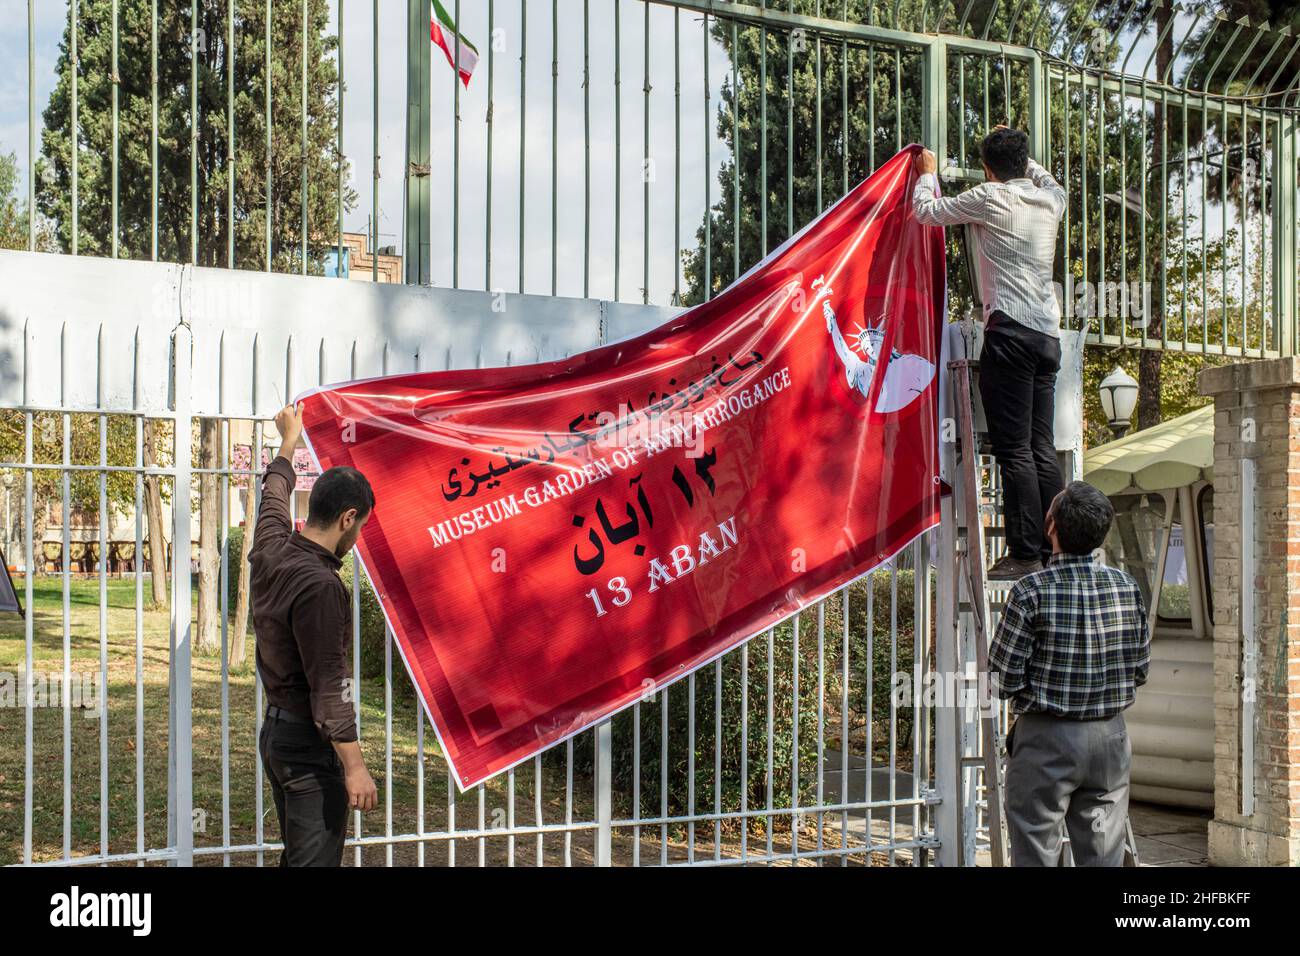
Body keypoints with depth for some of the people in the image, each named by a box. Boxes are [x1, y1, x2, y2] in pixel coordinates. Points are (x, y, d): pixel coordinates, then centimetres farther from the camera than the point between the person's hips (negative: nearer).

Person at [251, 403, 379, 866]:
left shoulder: (271, 551, 1)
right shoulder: (320, 586, -24)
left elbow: (274, 497, 24)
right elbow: (329, 685, -24)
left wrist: (289, 441, 40)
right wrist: (354, 766, -21)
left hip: (275, 729, 10)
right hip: (309, 742, -10)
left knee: (297, 854, 19)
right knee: (315, 860, -4)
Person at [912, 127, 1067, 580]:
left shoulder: (990, 197, -3)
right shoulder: (1051, 200, 14)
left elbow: (926, 212, 8)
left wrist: (927, 173, 26)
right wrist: (1018, 150, 49)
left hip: (1010, 332, -7)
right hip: (1048, 334, 7)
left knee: (1014, 448, -8)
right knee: (1042, 448, 8)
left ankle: (1025, 553, -11)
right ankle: (1055, 551, 7)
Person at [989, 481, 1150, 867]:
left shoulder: (1032, 592, -16)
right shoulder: (1127, 587, -2)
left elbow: (1005, 680, -13)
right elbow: (1140, 671, 6)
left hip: (1046, 740, -4)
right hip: (1110, 737, 4)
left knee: (1036, 854, 4)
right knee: (1103, 855, 11)